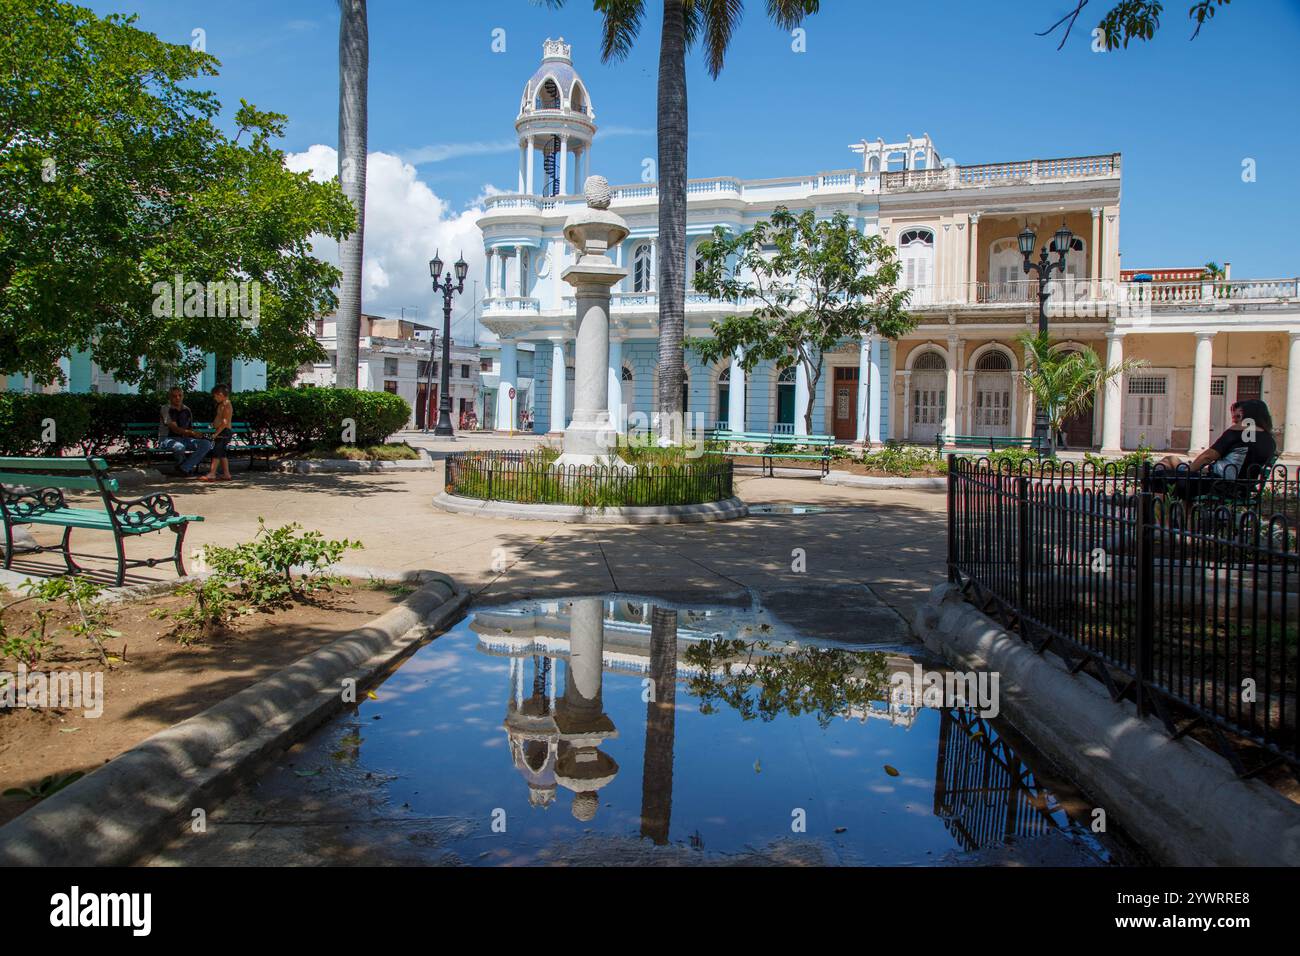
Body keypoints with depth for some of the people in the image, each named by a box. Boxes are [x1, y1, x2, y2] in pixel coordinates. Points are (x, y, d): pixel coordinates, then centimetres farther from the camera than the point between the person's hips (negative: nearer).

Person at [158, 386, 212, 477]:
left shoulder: (187, 410, 12)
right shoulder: (166, 409, -7)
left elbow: (190, 428, 19)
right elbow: (174, 428, -19)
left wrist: (197, 435, -4)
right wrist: (191, 433, -32)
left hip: (184, 439, 6)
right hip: (167, 439, -6)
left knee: (207, 444, -18)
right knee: (180, 447, -41)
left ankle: (184, 468, -16)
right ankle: (181, 463, -4)